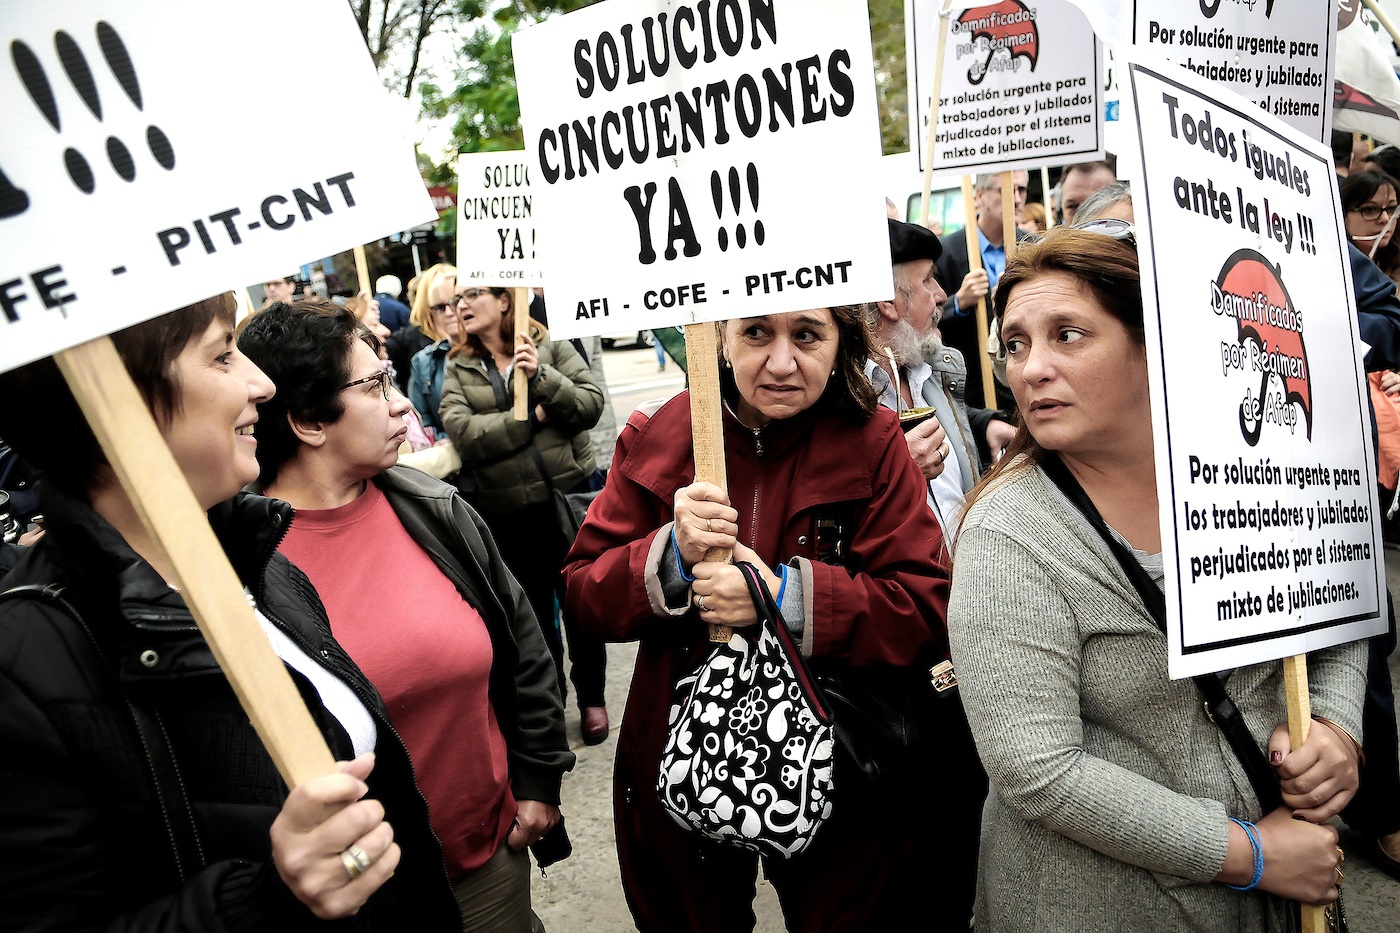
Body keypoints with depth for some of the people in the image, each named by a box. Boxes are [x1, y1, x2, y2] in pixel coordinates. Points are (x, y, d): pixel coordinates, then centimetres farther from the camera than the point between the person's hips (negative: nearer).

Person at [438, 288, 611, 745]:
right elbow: (461, 433, -12)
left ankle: (591, 697, 31)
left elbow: (590, 404, -10)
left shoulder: (550, 347, 0)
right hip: (506, 509, 1)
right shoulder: (457, 369, 3)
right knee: (532, 609, 14)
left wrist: (541, 377, -22)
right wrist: (531, 418, -15)